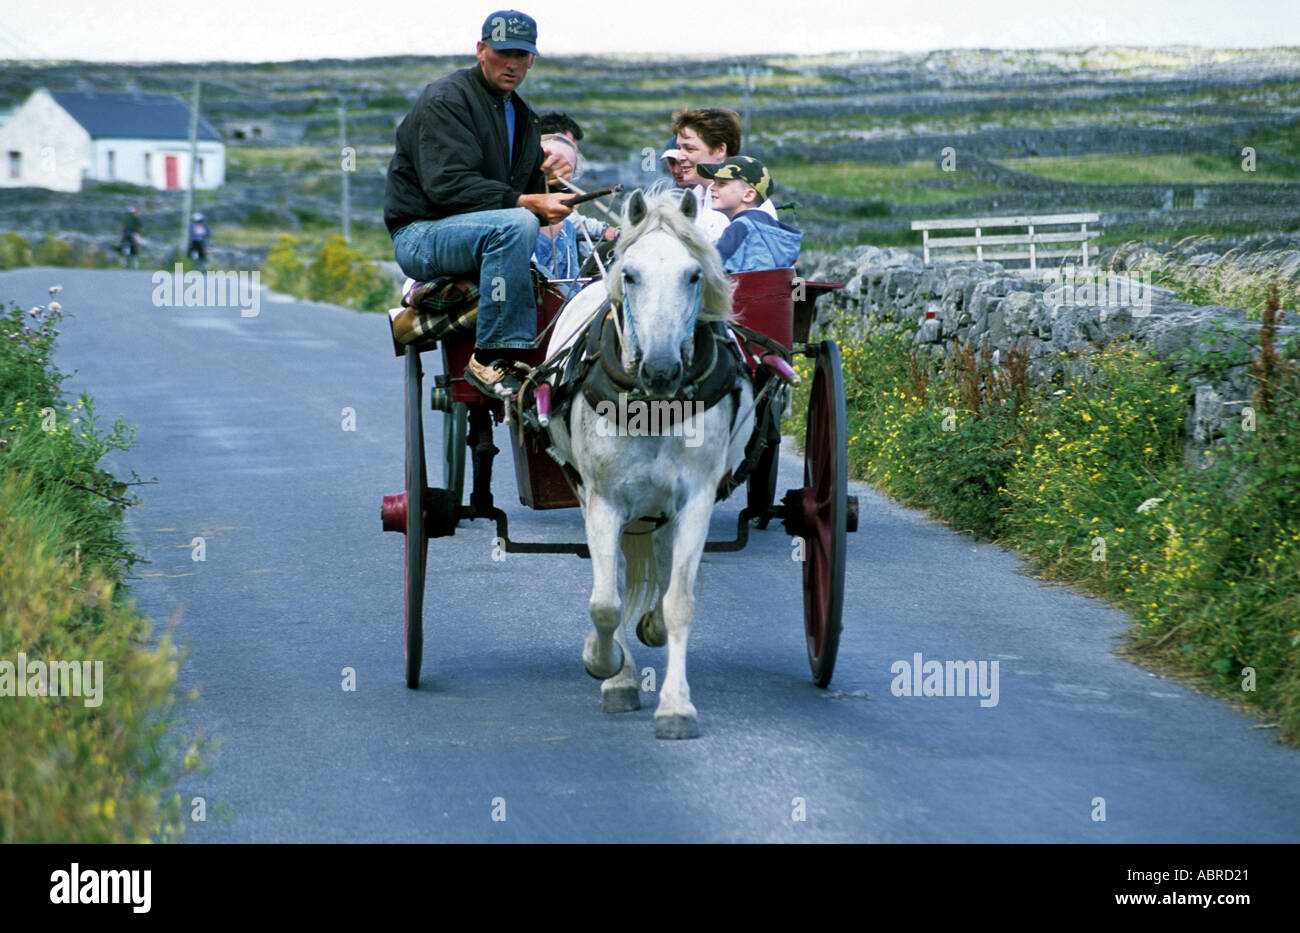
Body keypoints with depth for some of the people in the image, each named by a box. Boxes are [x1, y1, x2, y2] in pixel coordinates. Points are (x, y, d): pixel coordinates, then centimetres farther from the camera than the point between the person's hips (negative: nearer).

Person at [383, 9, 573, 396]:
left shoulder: (523, 117, 20)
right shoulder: (446, 100, -9)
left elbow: (529, 190, 20)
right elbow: (448, 185, -21)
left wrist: (546, 177, -5)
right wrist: (525, 202, -27)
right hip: (420, 234, -8)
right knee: (517, 224, -34)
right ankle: (491, 357, -34)